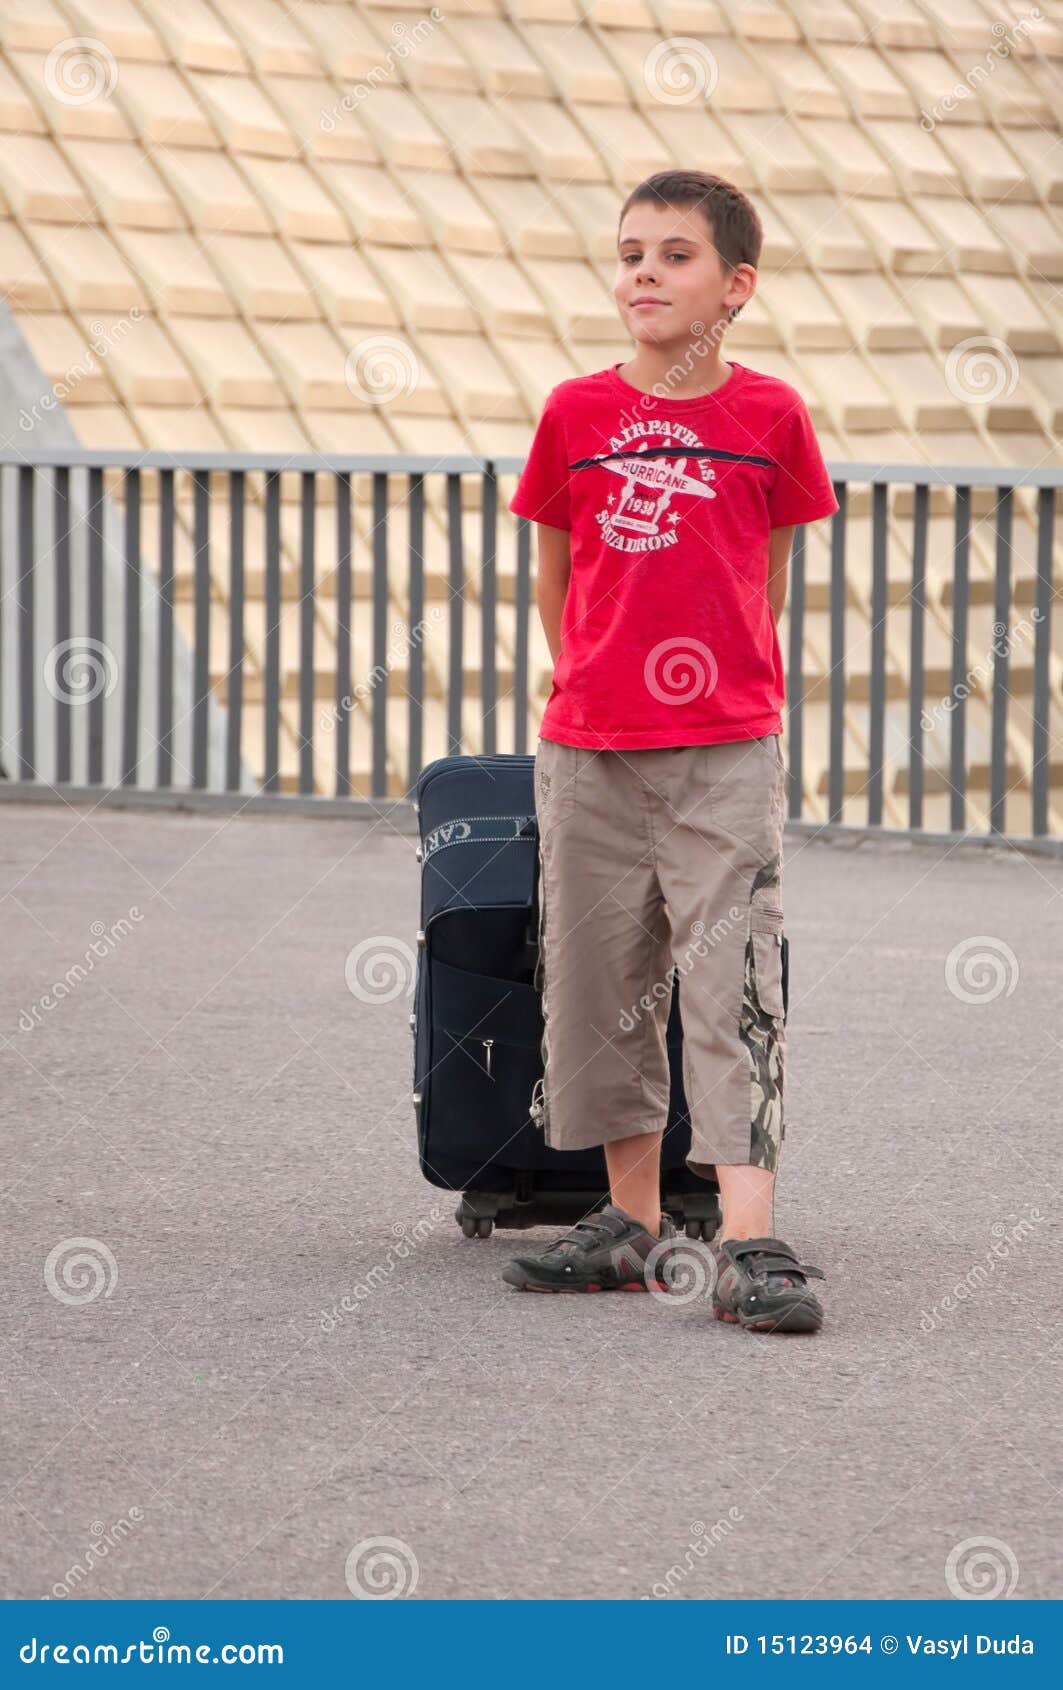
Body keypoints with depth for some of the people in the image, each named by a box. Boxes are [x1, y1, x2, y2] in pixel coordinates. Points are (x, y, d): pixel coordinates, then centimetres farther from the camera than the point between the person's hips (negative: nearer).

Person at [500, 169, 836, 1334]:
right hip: (588, 753, 2)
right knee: (603, 983, 9)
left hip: (727, 754, -2)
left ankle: (749, 1245, -12)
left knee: (737, 987, -9)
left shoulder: (770, 417, -1)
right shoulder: (576, 414, 1)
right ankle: (636, 1227, 22)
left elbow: (768, 573, 10)